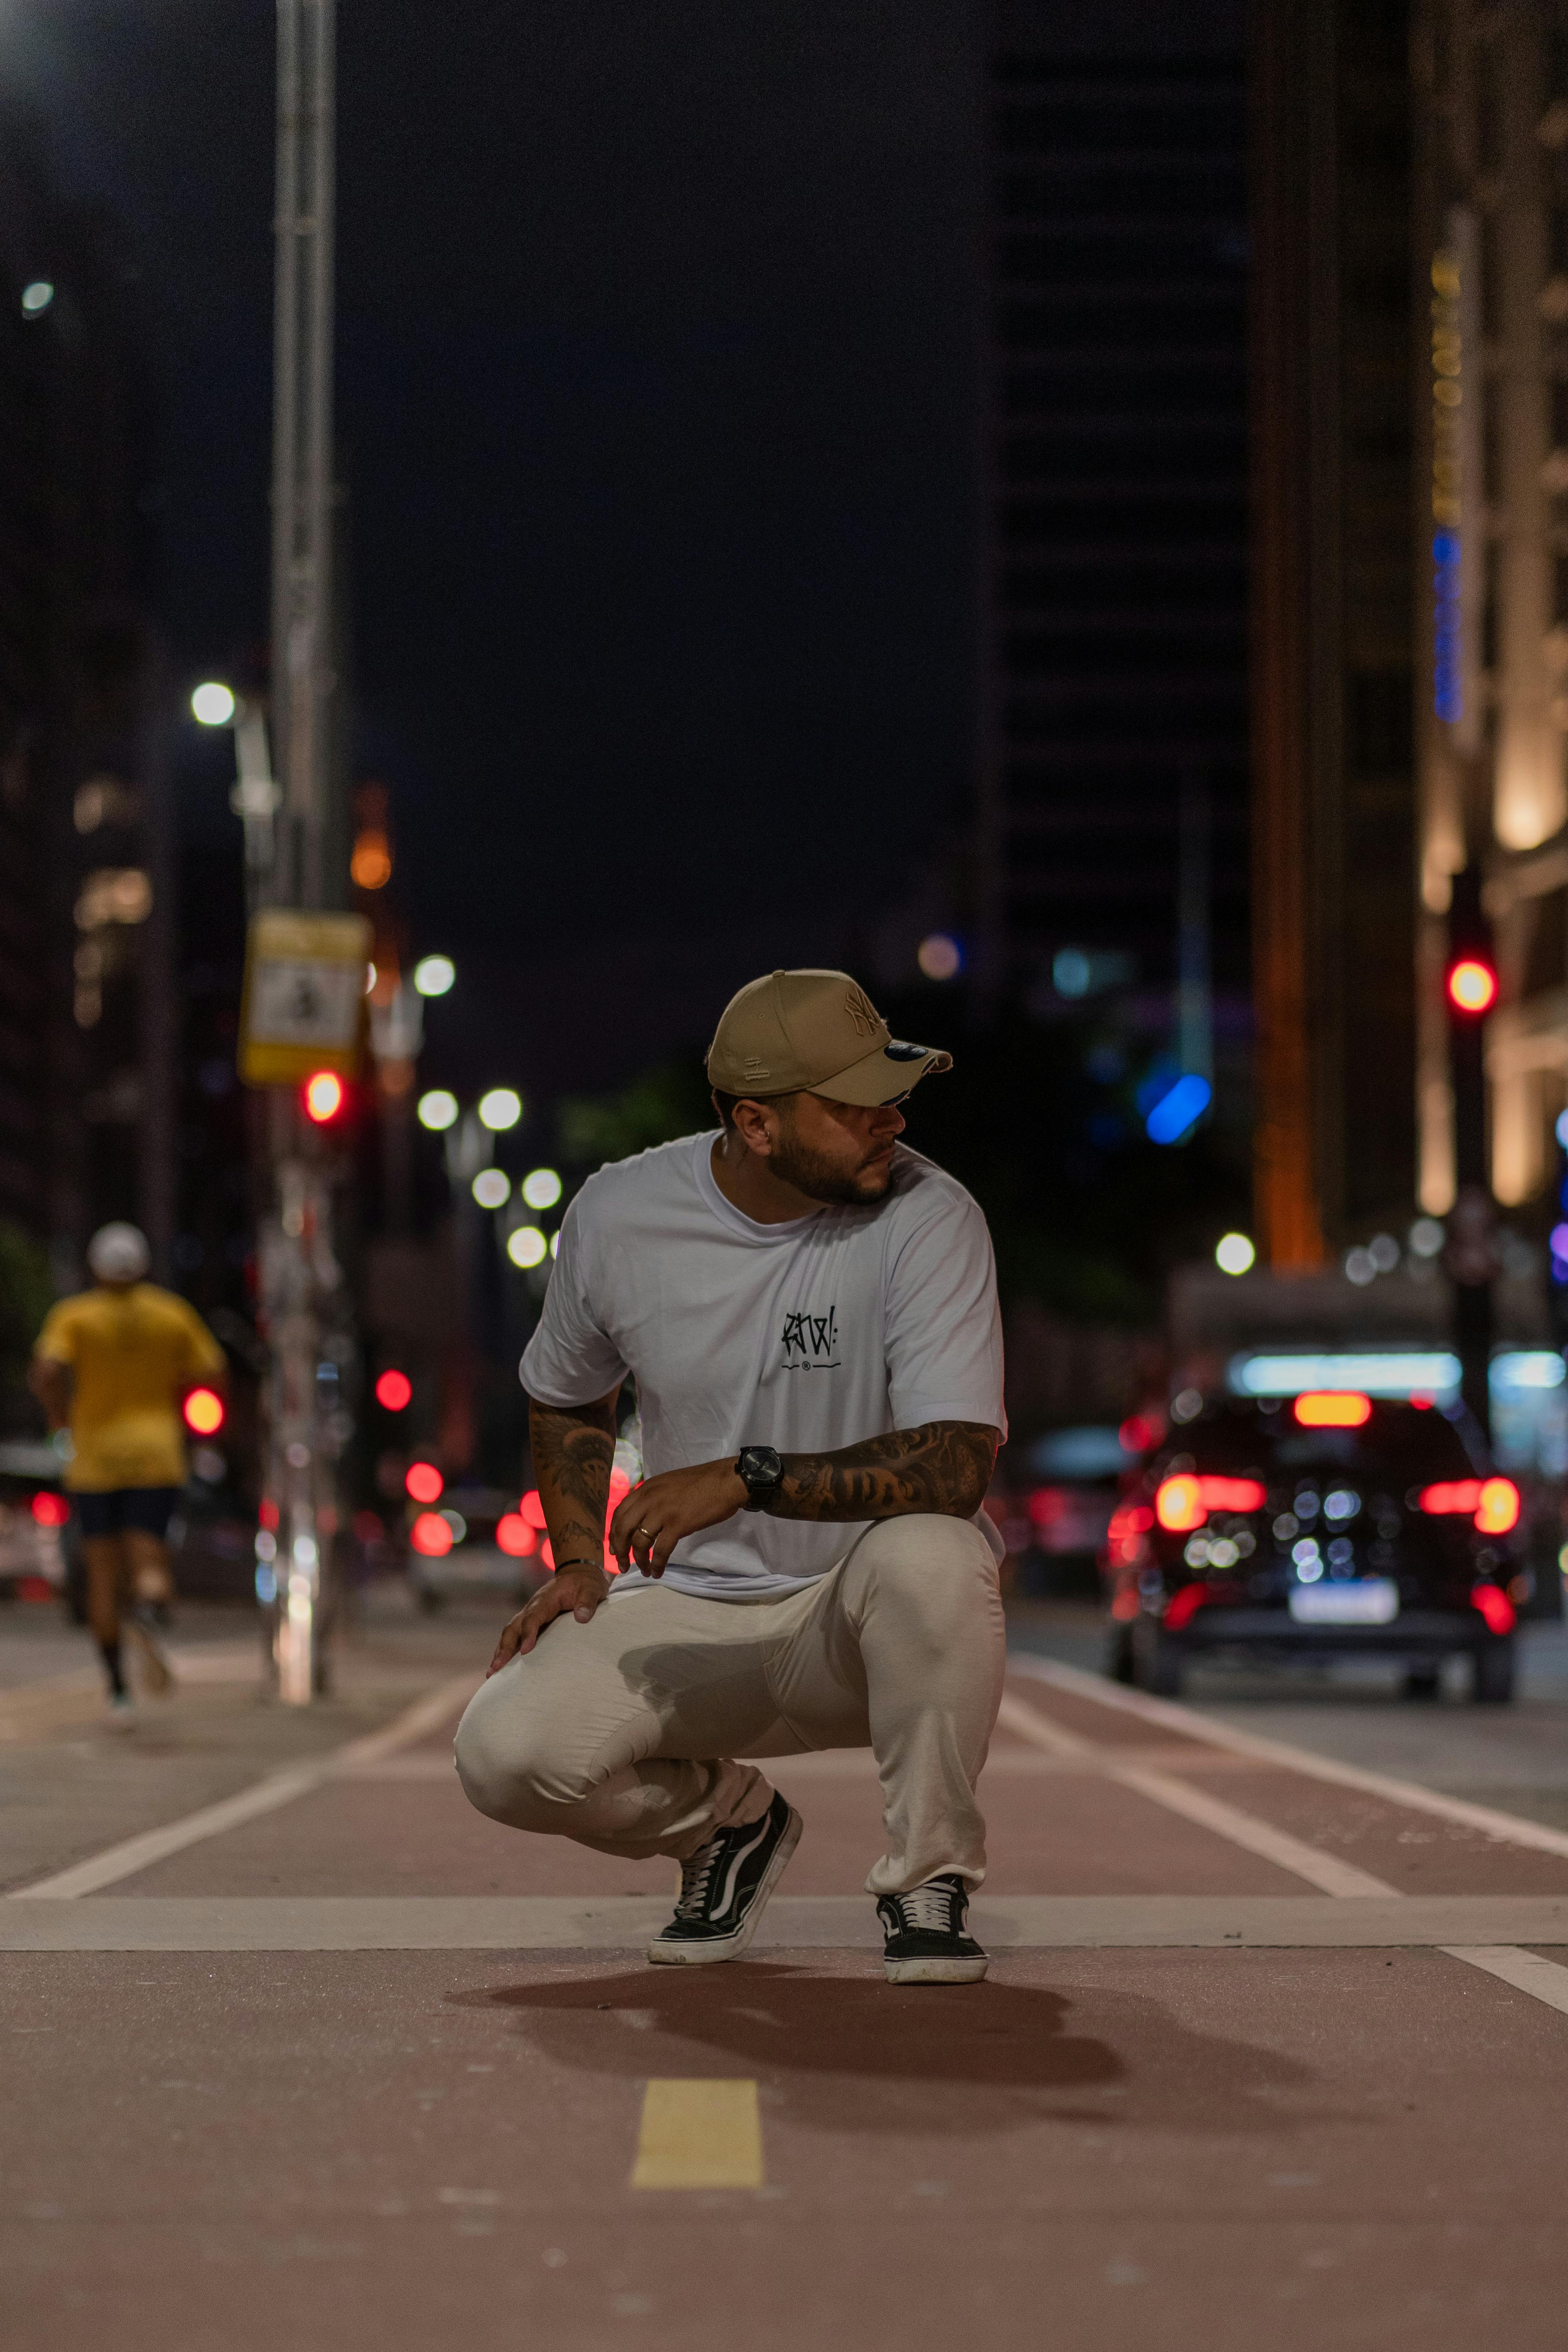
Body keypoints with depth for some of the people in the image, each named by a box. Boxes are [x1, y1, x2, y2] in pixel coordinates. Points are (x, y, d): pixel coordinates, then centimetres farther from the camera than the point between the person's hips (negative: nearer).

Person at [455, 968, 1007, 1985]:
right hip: (687, 1611, 3)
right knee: (506, 1753, -21)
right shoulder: (618, 1216, -6)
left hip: (865, 1627, -3)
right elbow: (569, 1401, 16)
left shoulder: (927, 1217, -17)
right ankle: (727, 1818, 14)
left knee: (931, 1556, -37)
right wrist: (578, 1561, 1)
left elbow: (957, 1463, -28)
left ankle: (929, 1880, -12)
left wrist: (748, 1477, -37)